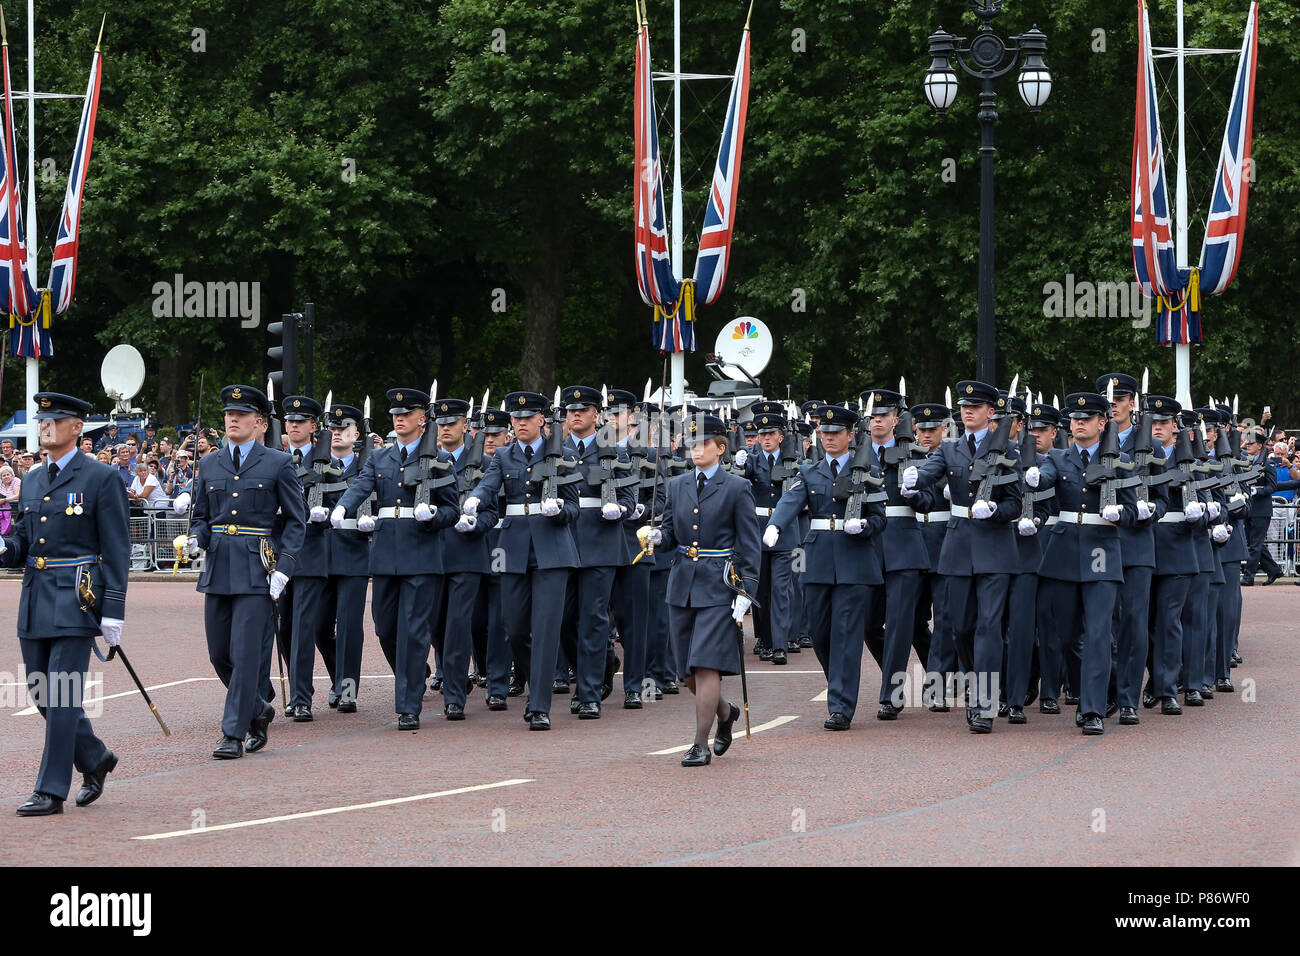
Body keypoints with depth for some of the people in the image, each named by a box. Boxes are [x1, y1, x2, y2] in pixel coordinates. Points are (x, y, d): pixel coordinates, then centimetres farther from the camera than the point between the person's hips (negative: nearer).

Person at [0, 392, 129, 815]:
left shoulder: (101, 479, -5)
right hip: (35, 600, 7)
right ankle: (94, 759, 30)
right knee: (43, 696, 9)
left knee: (61, 696, -8)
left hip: (76, 598, -7)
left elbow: (117, 550, -7)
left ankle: (51, 791, -5)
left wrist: (113, 612, -12)